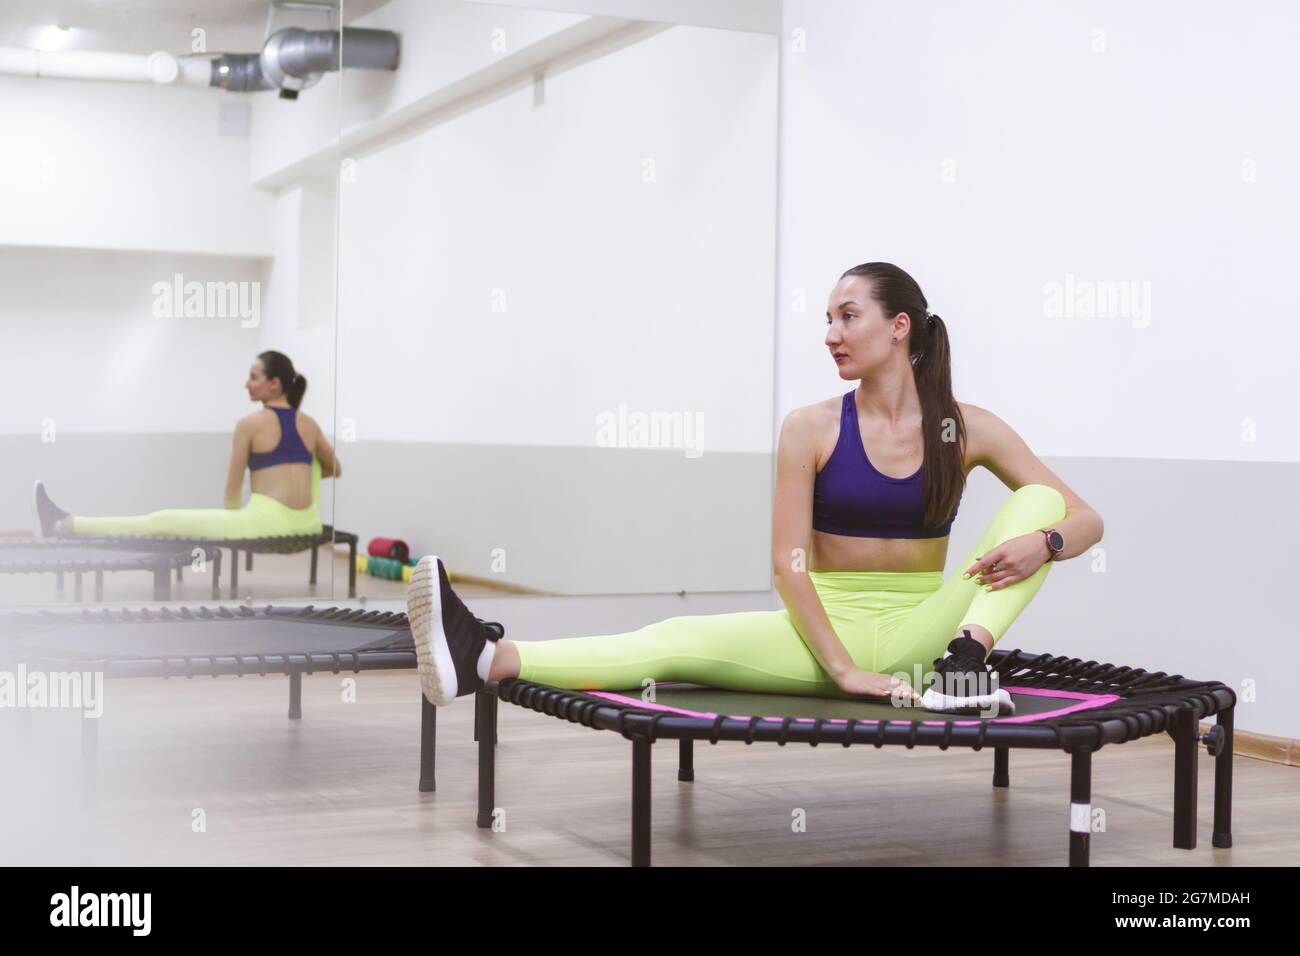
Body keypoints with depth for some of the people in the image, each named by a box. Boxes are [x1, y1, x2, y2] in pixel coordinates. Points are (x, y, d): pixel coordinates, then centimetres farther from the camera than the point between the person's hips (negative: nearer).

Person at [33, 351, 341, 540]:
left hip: (267, 522, -5)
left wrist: (234, 523, 20)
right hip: (305, 525, 5)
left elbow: (233, 490, 3)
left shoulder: (250, 424, -2)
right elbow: (335, 470, 28)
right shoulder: (309, 424, 12)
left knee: (164, 521, 2)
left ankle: (63, 525, 5)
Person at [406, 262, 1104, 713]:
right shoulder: (811, 428, -3)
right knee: (680, 640, -26)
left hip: (918, 631, 1)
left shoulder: (968, 430, -2)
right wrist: (841, 667, -20)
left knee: (1040, 502, -14)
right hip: (827, 625, -1)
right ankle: (486, 659, -41)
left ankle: (966, 660, -34)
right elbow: (788, 562, -9)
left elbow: (1086, 520, 1)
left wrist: (1043, 542, -23)